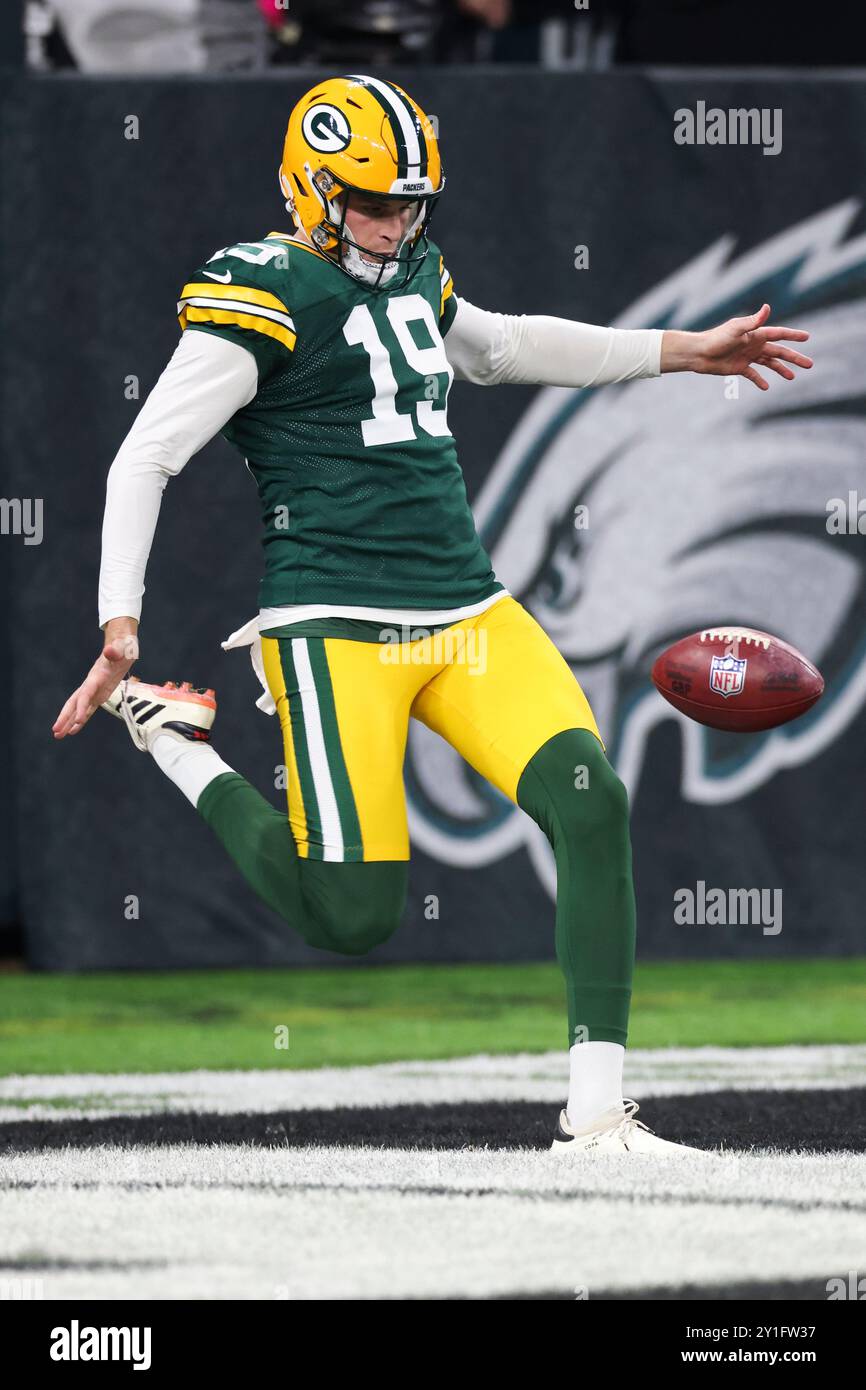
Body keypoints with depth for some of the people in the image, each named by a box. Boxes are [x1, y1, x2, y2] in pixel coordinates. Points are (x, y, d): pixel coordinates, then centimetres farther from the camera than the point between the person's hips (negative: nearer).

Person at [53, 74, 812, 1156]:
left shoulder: (415, 273, 16)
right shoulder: (262, 296, -7)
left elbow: (501, 346, 37)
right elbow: (144, 460, -9)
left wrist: (685, 352, 38)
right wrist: (120, 629, -18)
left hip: (468, 610, 7)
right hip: (336, 624, -7)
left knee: (591, 803, -15)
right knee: (351, 919, -11)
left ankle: (595, 1112, -12)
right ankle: (174, 741, 15)